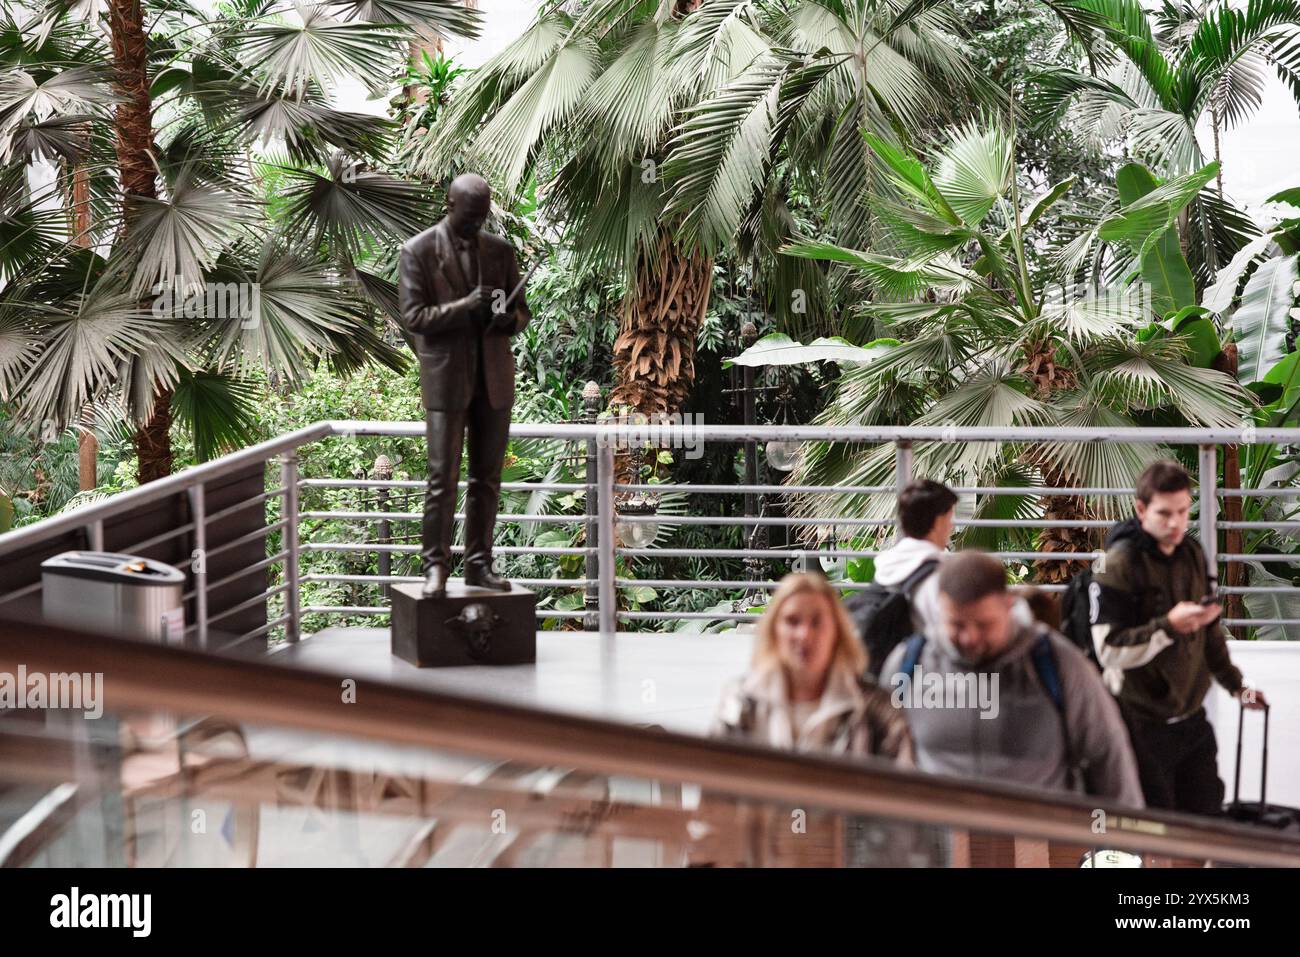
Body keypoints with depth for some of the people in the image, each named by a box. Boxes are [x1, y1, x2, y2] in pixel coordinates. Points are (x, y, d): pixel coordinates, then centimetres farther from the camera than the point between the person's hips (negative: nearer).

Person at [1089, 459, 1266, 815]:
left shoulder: (1193, 554, 8)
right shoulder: (1118, 565, -15)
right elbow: (1110, 650, -20)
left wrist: (1234, 685, 26)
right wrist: (1169, 626, -30)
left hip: (1192, 717, 7)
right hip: (1144, 727, -7)